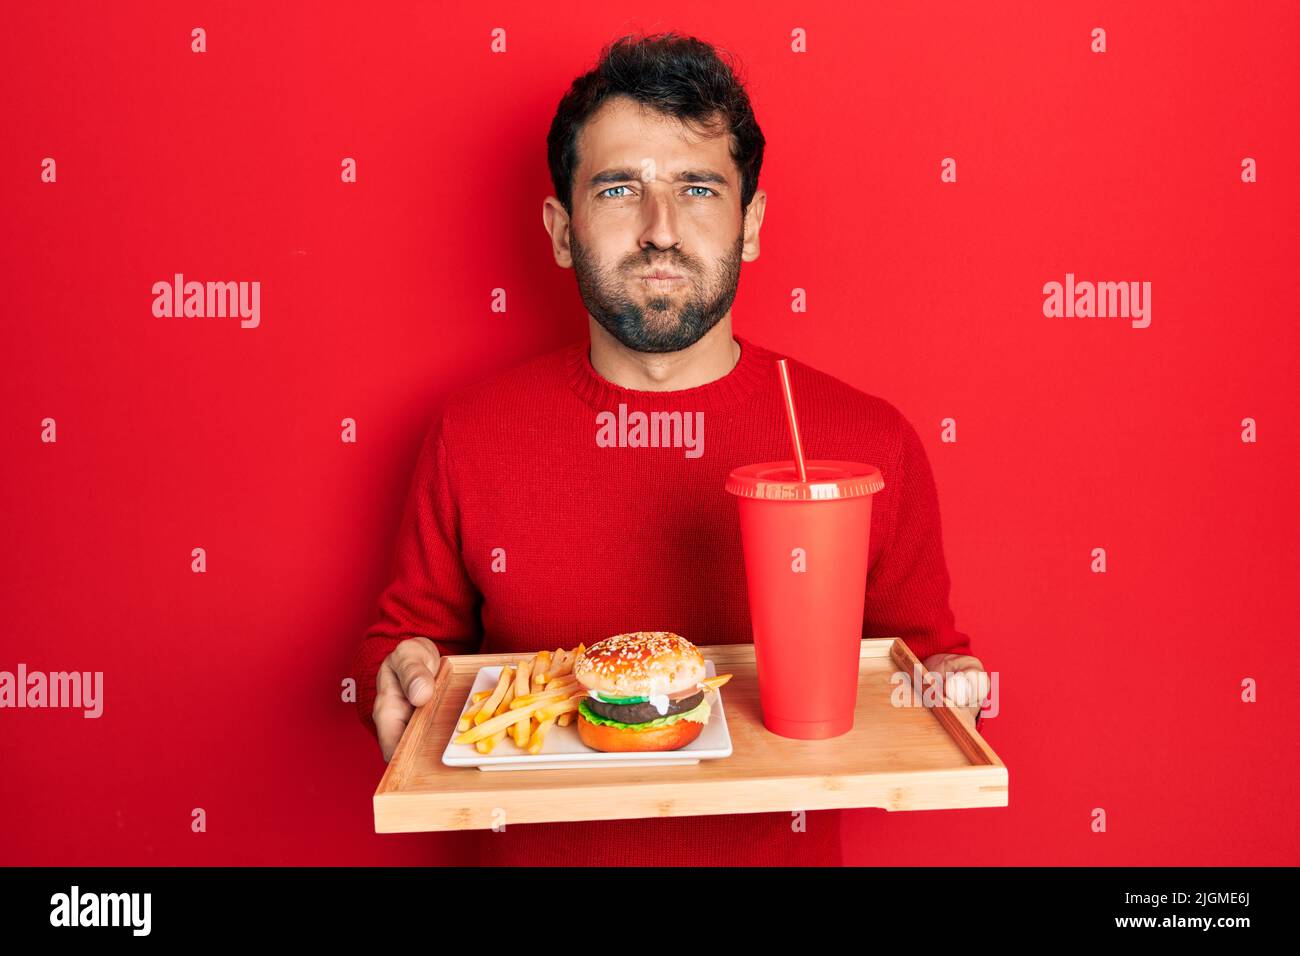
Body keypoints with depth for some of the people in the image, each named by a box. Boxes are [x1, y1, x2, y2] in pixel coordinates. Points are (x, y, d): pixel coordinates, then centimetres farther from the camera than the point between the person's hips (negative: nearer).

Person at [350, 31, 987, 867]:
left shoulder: (873, 444, -9)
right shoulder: (471, 436, -7)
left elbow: (918, 642, 4)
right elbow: (411, 630, 5)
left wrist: (944, 683, -15)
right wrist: (401, 675, -14)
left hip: (779, 847, 0)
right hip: (535, 845, 1)